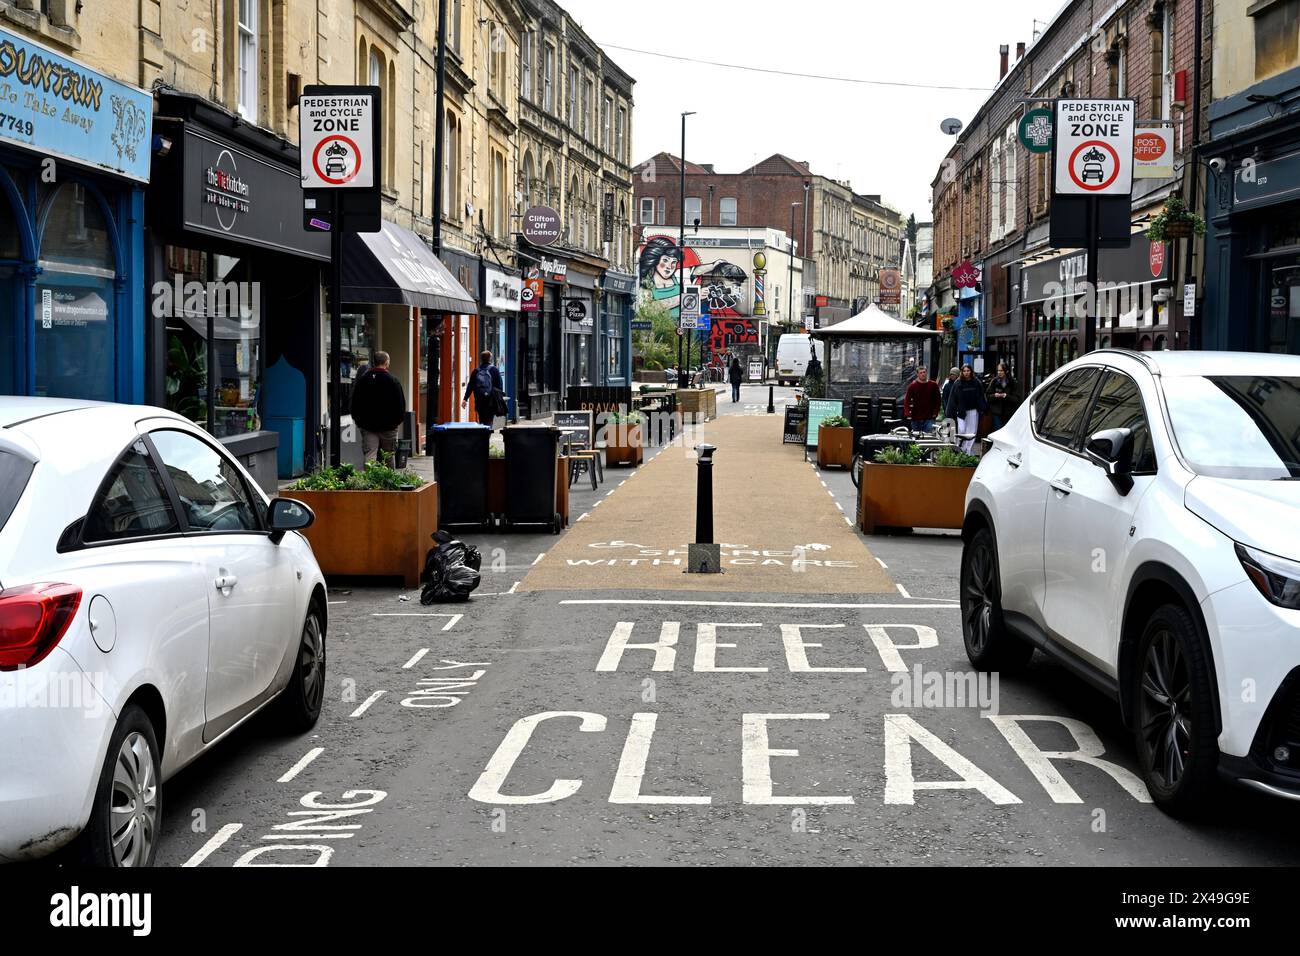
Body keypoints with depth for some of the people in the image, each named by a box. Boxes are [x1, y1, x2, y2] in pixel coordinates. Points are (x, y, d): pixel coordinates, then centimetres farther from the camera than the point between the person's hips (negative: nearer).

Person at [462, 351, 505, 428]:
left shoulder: (476, 371, 8)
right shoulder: (494, 369, -2)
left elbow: (470, 386, 8)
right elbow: (500, 385, -3)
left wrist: (465, 399, 9)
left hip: (479, 400, 4)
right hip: (491, 400, -3)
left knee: (481, 421, 13)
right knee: (489, 421, -6)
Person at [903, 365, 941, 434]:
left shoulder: (933, 385, 4)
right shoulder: (912, 386, 2)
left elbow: (937, 400, 10)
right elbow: (906, 400, 0)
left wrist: (935, 412, -1)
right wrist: (907, 414, -14)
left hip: (929, 418, -1)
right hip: (916, 418, 1)